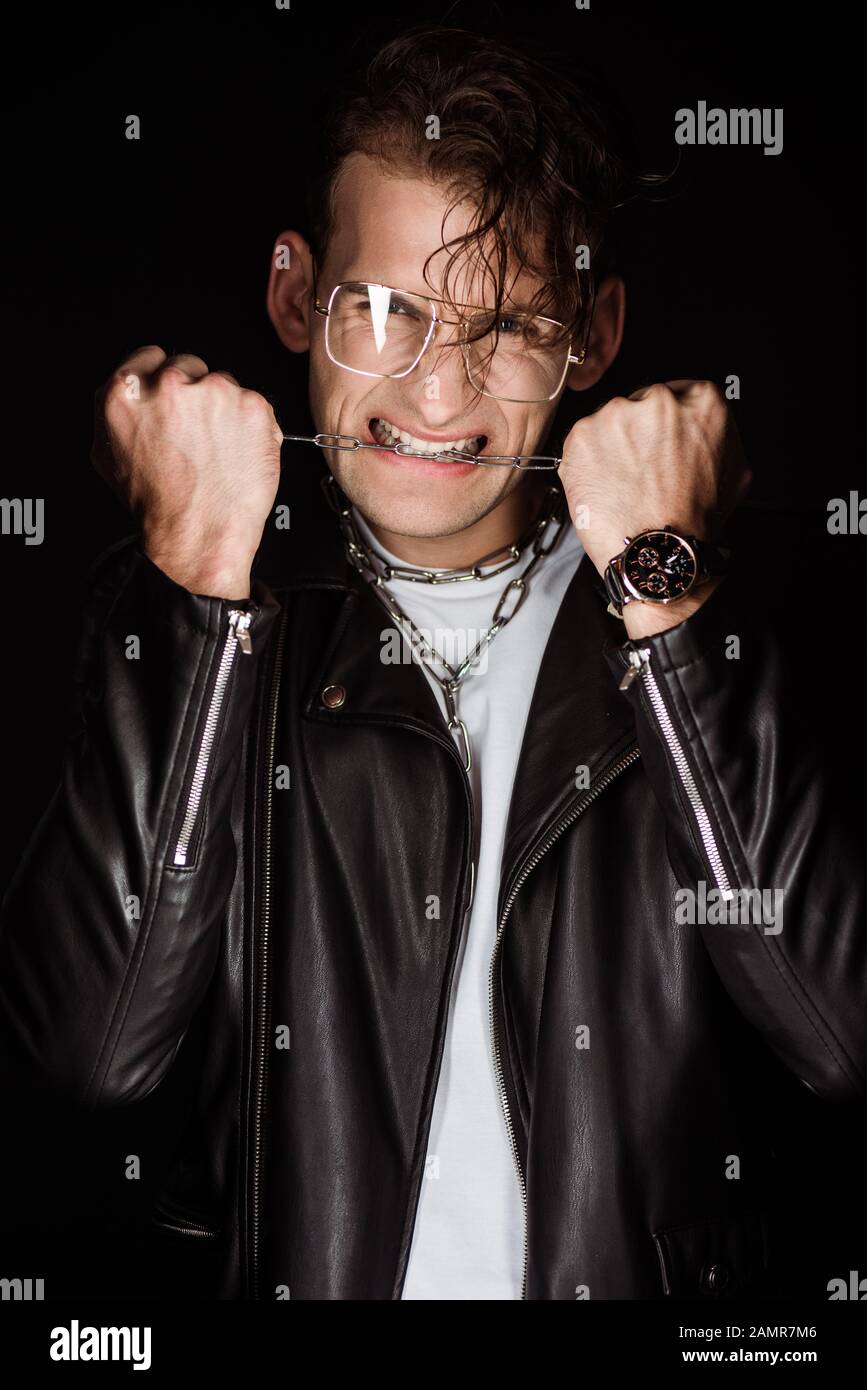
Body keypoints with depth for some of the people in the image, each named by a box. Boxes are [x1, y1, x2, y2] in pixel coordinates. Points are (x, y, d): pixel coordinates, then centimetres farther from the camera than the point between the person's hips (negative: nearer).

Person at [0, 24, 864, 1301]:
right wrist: (199, 576, -14)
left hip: (654, 1273, 1)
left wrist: (668, 595, -14)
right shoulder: (177, 603, 0)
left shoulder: (725, 600, 0)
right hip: (278, 1270, 0)